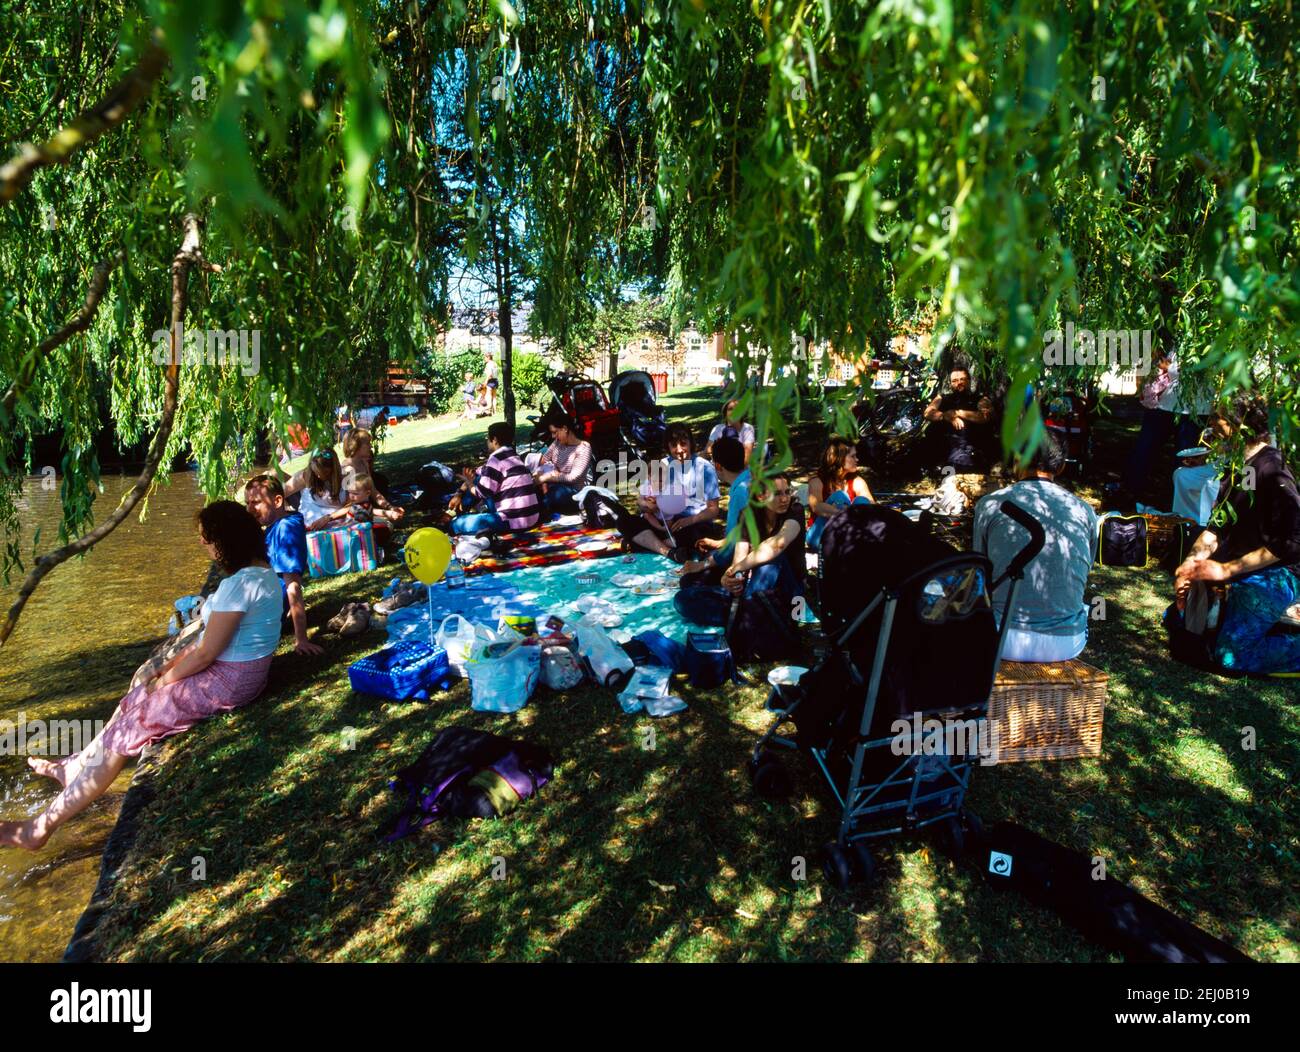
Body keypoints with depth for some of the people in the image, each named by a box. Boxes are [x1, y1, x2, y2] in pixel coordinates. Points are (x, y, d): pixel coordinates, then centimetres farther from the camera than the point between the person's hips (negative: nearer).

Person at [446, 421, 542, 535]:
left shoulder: (496, 460, -13)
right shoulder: (512, 457, 16)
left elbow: (481, 493, -10)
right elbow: (478, 474, 21)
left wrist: (469, 484, 11)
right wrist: (459, 494, 14)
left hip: (514, 521, -10)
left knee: (457, 524, -14)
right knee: (479, 480, 20)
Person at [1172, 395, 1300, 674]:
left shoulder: (1272, 468, -18)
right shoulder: (1239, 465, 9)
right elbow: (1218, 526, 11)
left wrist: (1225, 570, -21)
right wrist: (1192, 562, -5)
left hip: (1274, 575, -9)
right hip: (1241, 571, 9)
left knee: (1230, 655, -19)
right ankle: (1277, 616, 17)